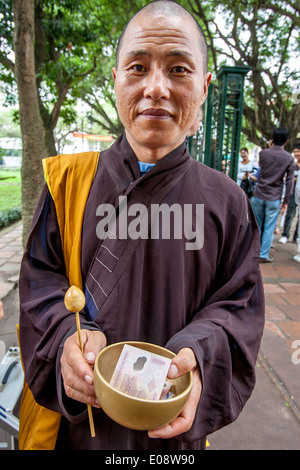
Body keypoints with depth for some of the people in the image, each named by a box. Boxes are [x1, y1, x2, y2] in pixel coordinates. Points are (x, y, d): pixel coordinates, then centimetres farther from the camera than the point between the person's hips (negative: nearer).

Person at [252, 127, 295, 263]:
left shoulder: (263, 153, -3)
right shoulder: (289, 158, -3)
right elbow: (289, 182, -4)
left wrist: (271, 147, 22)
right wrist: (286, 201, 2)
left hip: (259, 195, 2)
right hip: (274, 198, -1)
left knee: (256, 225, 14)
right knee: (269, 228, 4)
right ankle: (263, 255, 8)